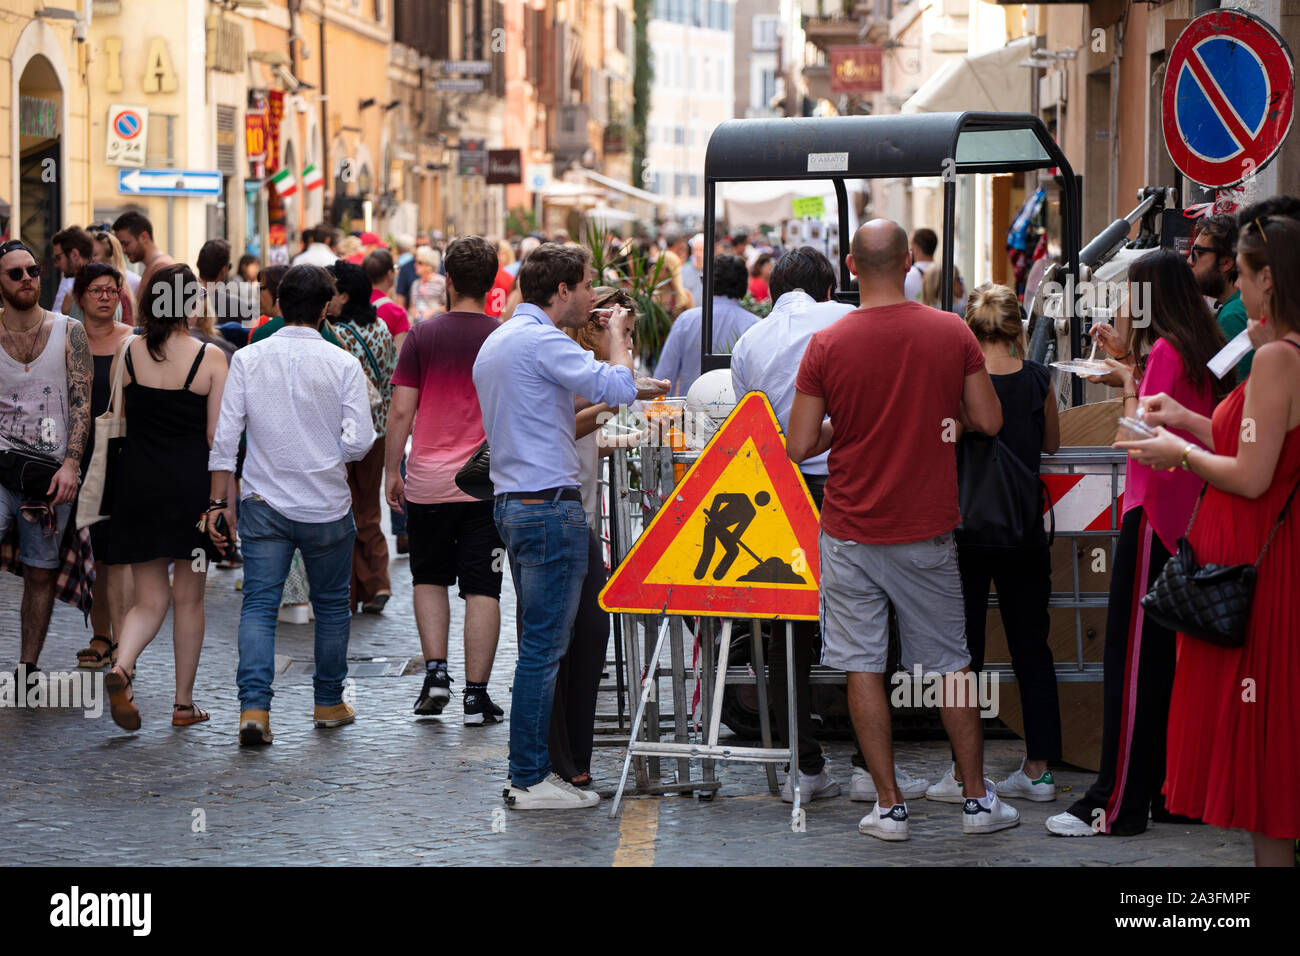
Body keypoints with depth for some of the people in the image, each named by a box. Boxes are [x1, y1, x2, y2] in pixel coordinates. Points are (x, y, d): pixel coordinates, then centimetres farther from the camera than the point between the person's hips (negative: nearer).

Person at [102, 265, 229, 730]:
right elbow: (218, 436, -9)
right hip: (192, 483, -2)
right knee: (188, 597, 11)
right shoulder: (210, 358, -8)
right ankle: (184, 702, 18)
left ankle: (120, 667, -19)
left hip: (138, 483, 2)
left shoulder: (126, 355, 0)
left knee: (148, 599, 10)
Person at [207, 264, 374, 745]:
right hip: (327, 506, -1)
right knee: (331, 604, 16)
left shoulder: (248, 359, -3)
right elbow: (360, 441, -11)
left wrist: (219, 501, 2)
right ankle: (329, 702, 27)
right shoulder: (343, 364, -8)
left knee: (259, 605, 1)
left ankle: (254, 706, -14)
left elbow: (225, 435, -4)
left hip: (264, 505, 1)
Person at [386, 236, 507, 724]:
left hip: (429, 481, 0)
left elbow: (401, 411, -3)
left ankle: (435, 671, 4)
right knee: (482, 588, 3)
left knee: (430, 578, 18)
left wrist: (393, 472, 7)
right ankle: (476, 694, 2)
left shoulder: (423, 336, -2)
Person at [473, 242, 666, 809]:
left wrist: (620, 398, 24)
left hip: (513, 502, 11)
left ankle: (528, 771, 18)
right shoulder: (541, 340, -14)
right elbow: (617, 386, -23)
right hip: (550, 504, -11)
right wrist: (616, 332, -4)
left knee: (539, 644, 15)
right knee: (544, 647, -7)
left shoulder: (496, 342, 18)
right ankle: (530, 780, -5)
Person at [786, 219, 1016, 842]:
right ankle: (976, 798, 18)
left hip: (851, 533, -1)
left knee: (863, 667, 5)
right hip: (927, 532, 2)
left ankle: (889, 806, 6)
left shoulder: (827, 345, -9)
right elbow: (989, 421, 1)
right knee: (950, 664, 12)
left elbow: (798, 446, -7)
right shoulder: (952, 333, -5)